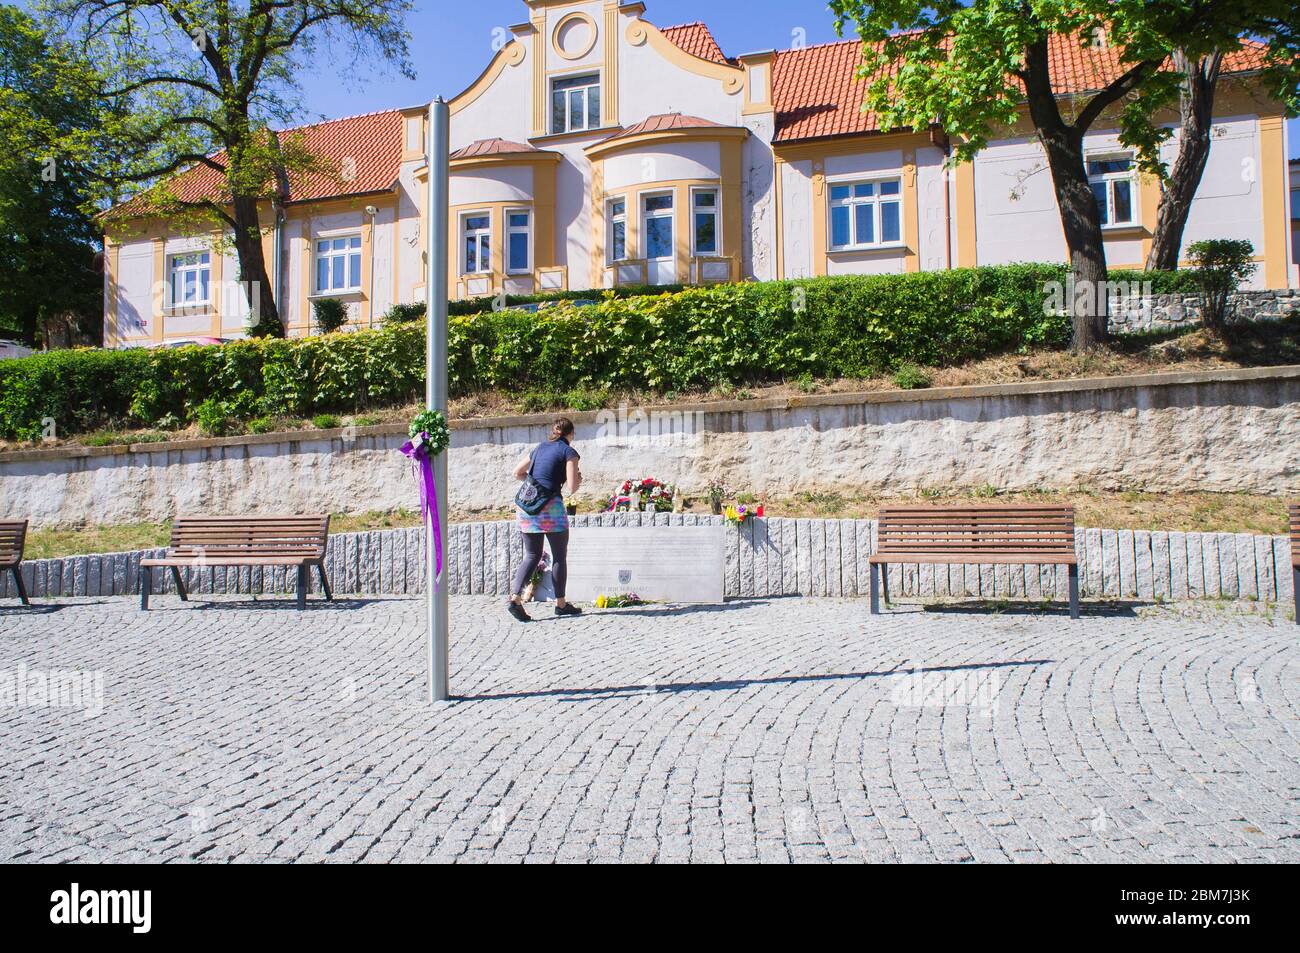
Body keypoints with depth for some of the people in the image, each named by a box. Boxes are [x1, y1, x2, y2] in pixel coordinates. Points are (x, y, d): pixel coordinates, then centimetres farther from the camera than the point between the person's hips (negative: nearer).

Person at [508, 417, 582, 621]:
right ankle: (561, 604, 17)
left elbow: (517, 473, 25)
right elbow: (572, 488, -8)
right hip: (550, 506, -6)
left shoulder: (540, 448, 18)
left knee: (532, 555, 13)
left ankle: (515, 598, -3)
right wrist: (579, 479, 12)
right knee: (560, 556, 10)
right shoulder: (569, 452, -1)